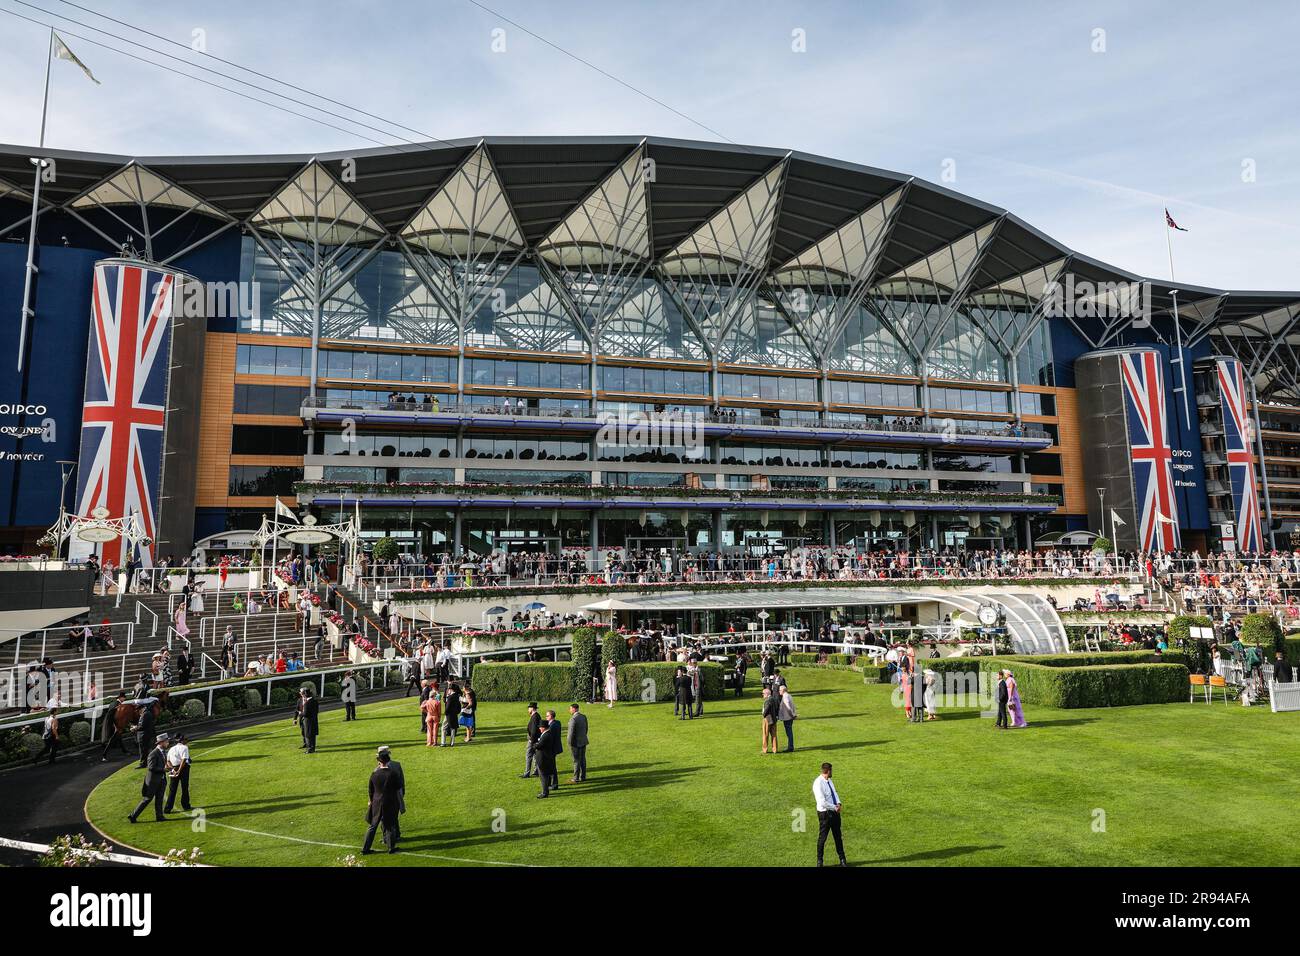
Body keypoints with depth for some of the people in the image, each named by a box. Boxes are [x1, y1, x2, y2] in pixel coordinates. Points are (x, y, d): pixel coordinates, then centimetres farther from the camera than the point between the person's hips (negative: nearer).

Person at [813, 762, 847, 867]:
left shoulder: (829, 781, 5)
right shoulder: (818, 783, -23)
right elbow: (822, 802, -25)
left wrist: (838, 804, -7)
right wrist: (835, 807, -16)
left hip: (834, 811, 8)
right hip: (824, 813, -8)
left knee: (838, 836, 17)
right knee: (822, 838, 5)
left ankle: (842, 860, 29)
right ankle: (819, 861, 21)